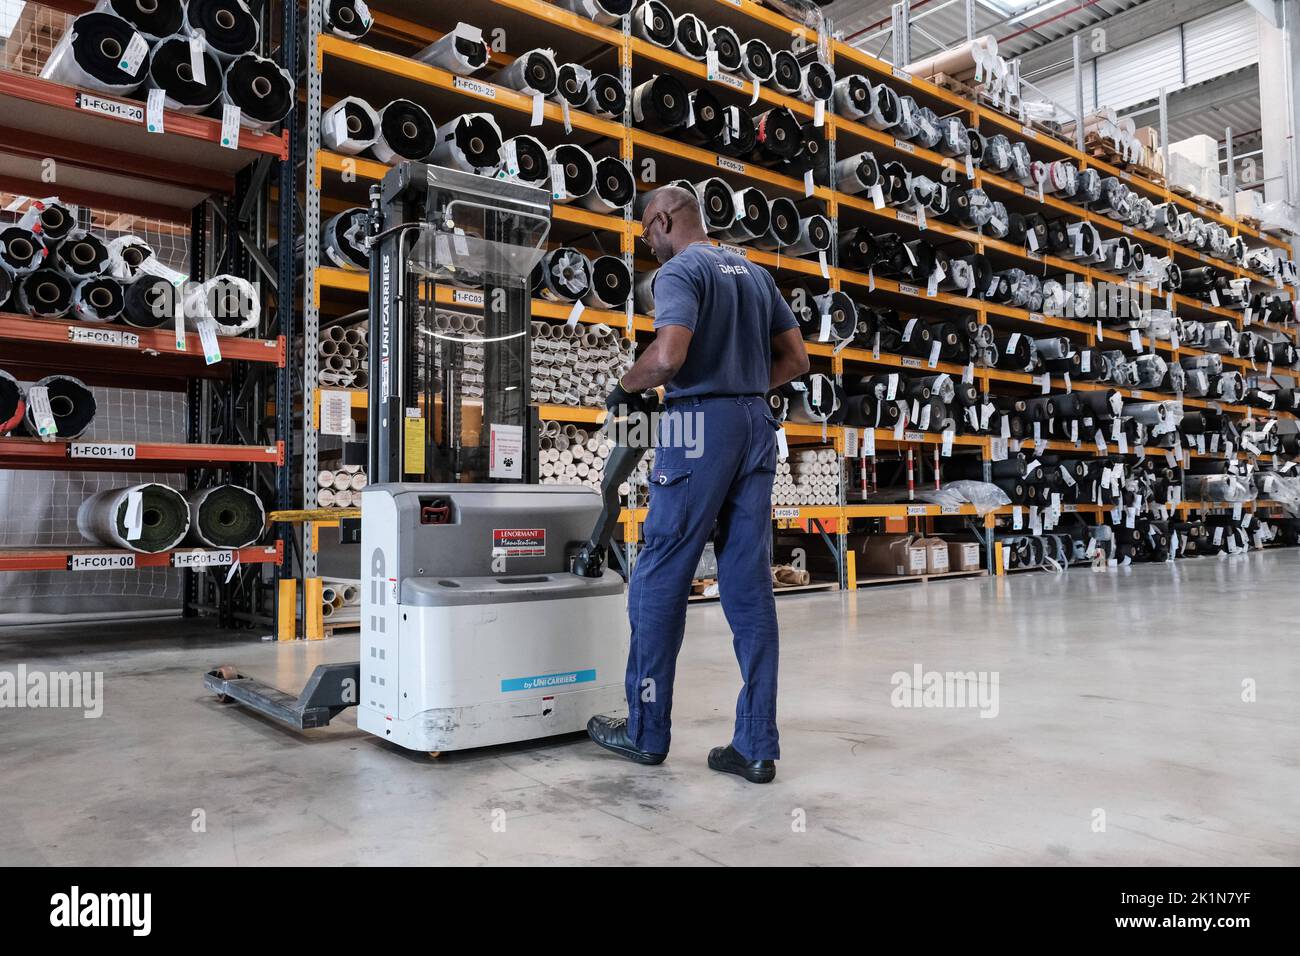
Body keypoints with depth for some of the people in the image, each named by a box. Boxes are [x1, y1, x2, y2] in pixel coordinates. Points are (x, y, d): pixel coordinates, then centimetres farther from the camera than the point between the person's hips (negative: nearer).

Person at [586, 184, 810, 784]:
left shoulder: (679, 271, -6)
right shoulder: (755, 273, 18)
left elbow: (668, 355, -23)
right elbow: (796, 359, 18)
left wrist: (627, 387, -4)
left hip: (699, 427, -7)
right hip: (756, 425, 8)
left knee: (659, 580, 4)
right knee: (750, 587, 5)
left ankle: (647, 730, 14)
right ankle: (756, 746, 7)